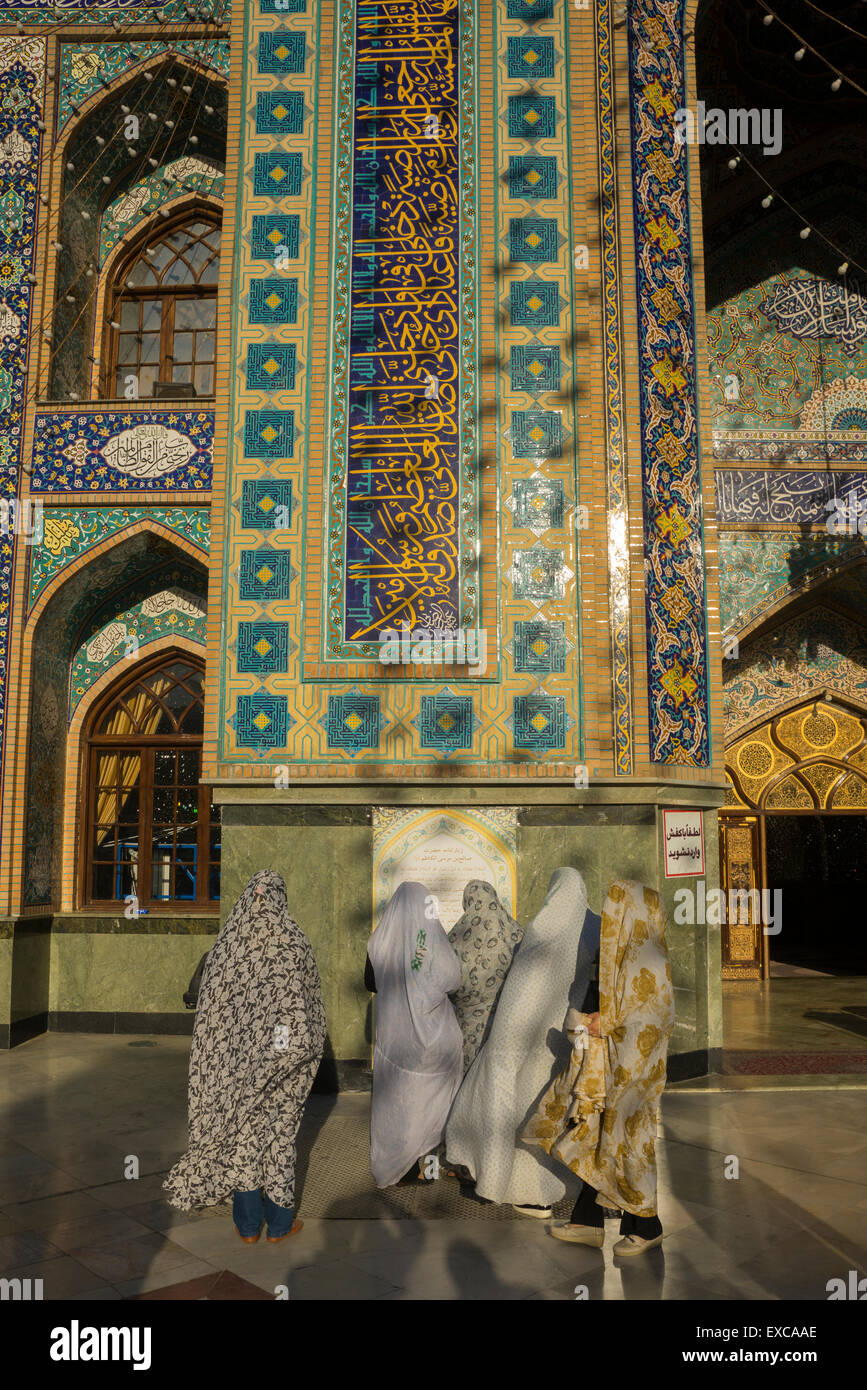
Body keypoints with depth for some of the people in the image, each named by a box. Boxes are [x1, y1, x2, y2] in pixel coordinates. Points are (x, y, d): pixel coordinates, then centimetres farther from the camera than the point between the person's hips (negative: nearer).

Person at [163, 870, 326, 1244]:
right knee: (278, 1132, 10)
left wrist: (223, 1053, 11)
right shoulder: (293, 943, -12)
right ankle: (279, 1223, 20)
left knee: (240, 1132, 12)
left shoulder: (227, 942, -6)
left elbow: (209, 1006, 0)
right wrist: (306, 1046, 6)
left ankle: (248, 1225, 21)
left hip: (236, 1058, 2)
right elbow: (307, 1003, -7)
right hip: (281, 1057, -2)